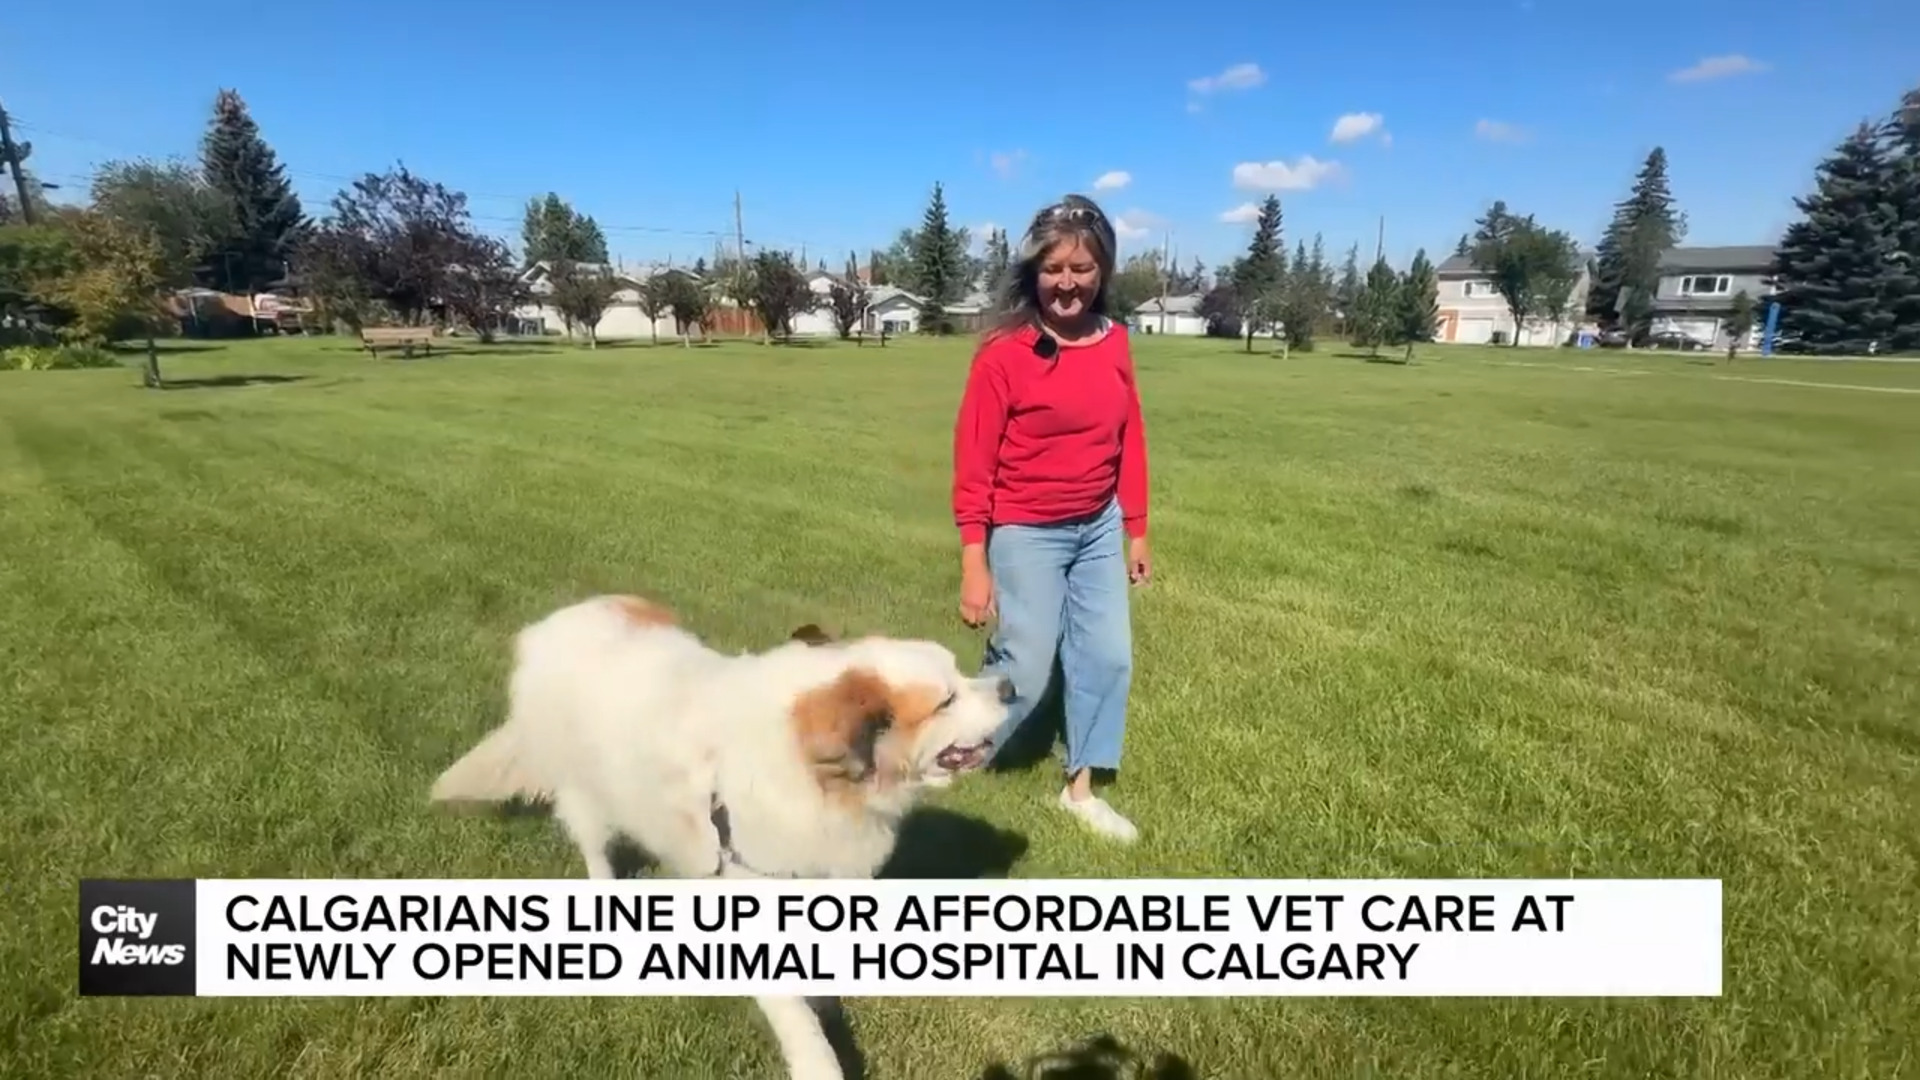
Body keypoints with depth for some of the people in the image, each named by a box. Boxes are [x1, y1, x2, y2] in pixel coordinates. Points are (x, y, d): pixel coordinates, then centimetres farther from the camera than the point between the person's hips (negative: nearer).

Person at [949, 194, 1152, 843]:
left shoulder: (1113, 341, 0)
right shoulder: (1003, 352, -16)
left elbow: (1129, 438, 7)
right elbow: (973, 459, -14)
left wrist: (1135, 530, 10)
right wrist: (974, 562, -15)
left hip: (1099, 528, 6)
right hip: (1026, 534, -6)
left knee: (1108, 657, 11)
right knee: (1023, 672, 1)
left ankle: (1081, 789, 30)